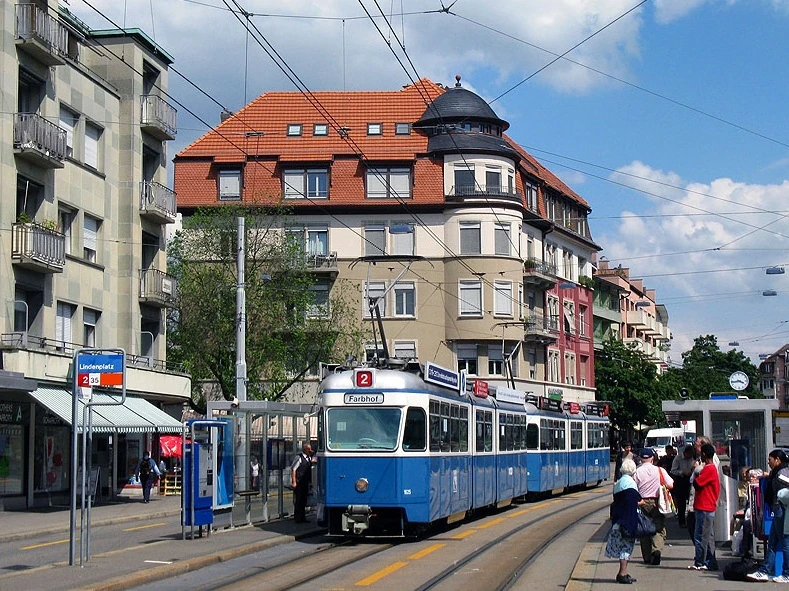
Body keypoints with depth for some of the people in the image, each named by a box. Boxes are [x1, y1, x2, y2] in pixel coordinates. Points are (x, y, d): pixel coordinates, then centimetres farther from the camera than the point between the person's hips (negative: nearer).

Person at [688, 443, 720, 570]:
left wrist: (695, 475, -3)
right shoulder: (711, 468, 16)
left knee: (700, 536, -6)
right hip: (708, 507, 10)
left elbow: (696, 483, -19)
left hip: (704, 508, -10)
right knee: (708, 536, 12)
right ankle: (710, 563, 15)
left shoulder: (709, 469, -16)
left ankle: (700, 562, -4)